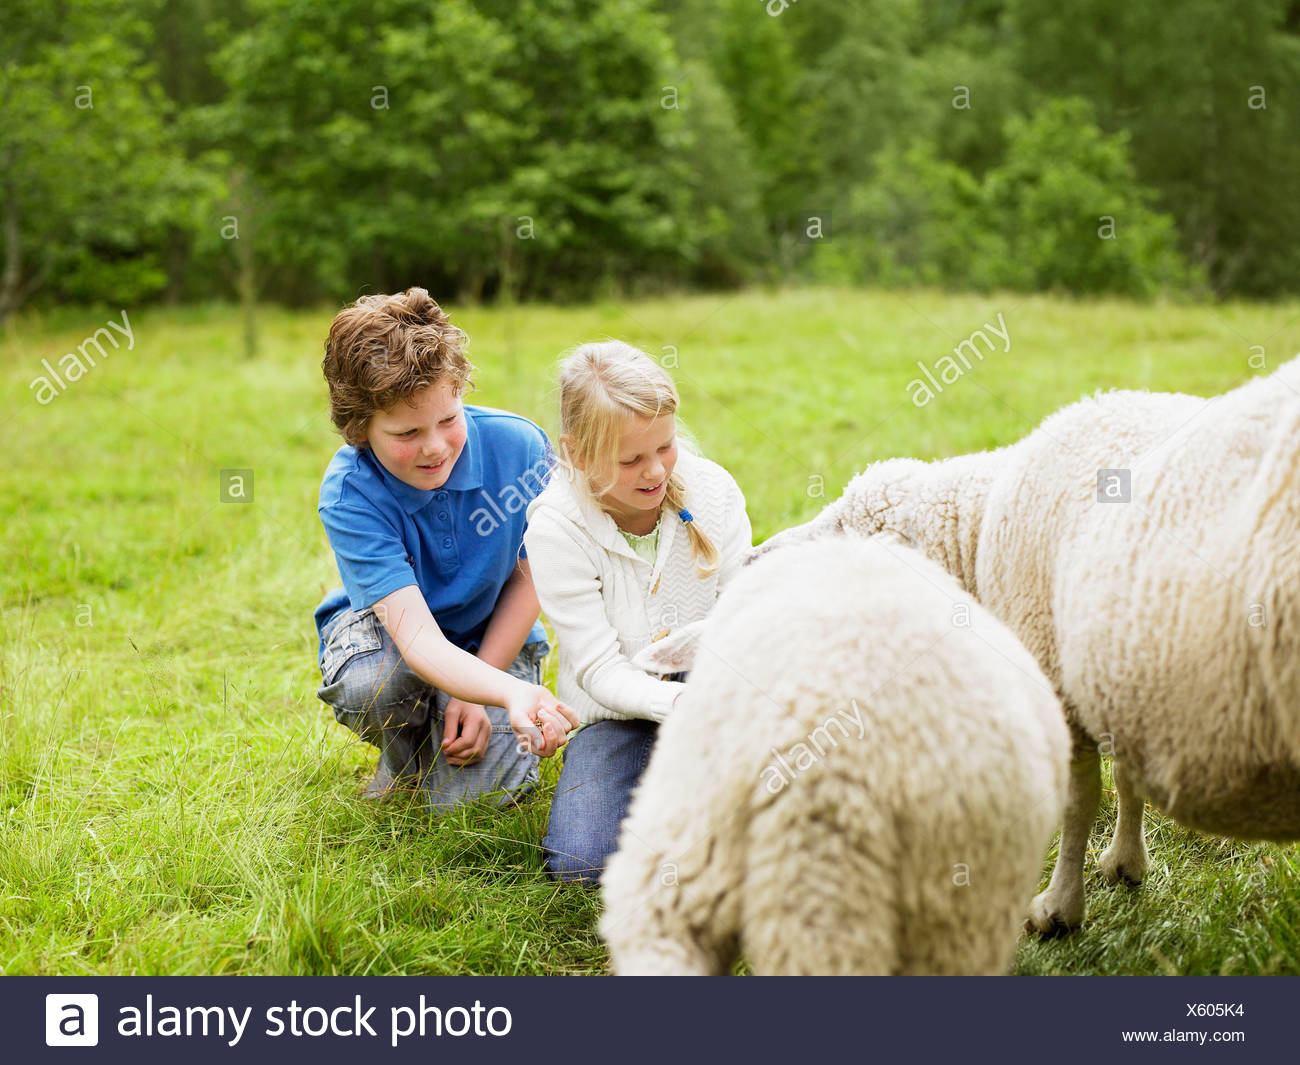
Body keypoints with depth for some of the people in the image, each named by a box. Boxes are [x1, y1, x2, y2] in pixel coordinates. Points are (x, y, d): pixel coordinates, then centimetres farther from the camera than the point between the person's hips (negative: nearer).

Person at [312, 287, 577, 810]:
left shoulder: (518, 445, -26)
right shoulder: (349, 496, -31)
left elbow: (528, 575, -9)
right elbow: (418, 639, -41)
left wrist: (475, 692, -16)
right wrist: (511, 692, -60)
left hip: (494, 636, 1)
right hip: (387, 626, -1)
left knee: (474, 798, -20)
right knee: (364, 685, -37)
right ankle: (403, 758, 1)